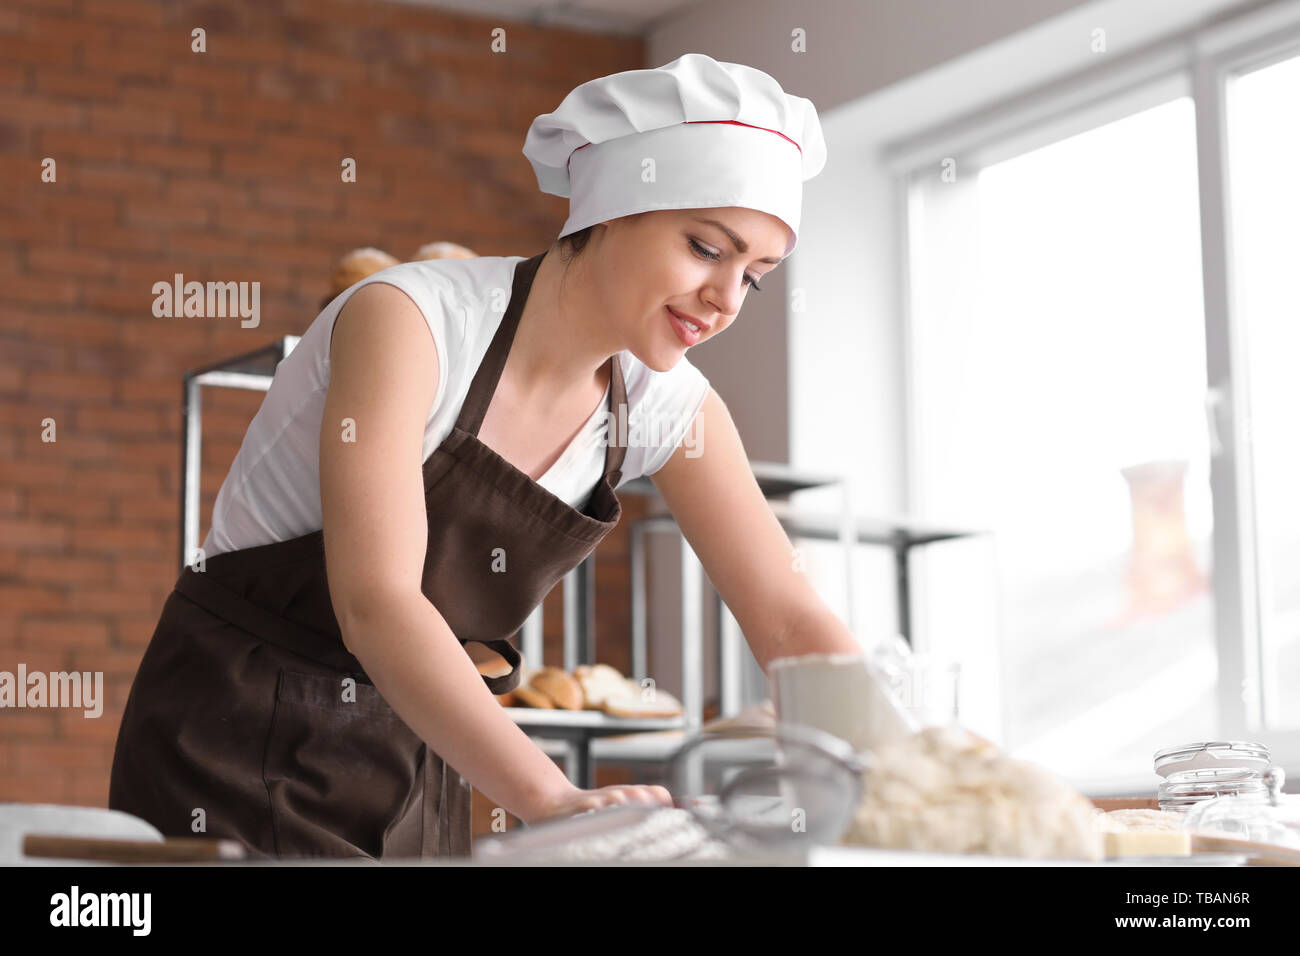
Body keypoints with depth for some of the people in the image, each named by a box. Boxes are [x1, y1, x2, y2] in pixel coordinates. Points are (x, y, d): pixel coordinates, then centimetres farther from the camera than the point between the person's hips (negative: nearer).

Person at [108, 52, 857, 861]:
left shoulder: (666, 402, -4)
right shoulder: (408, 317, -23)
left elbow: (789, 620, -4)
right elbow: (374, 601, -34)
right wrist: (553, 801, -45)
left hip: (418, 773, 5)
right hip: (240, 742, -5)